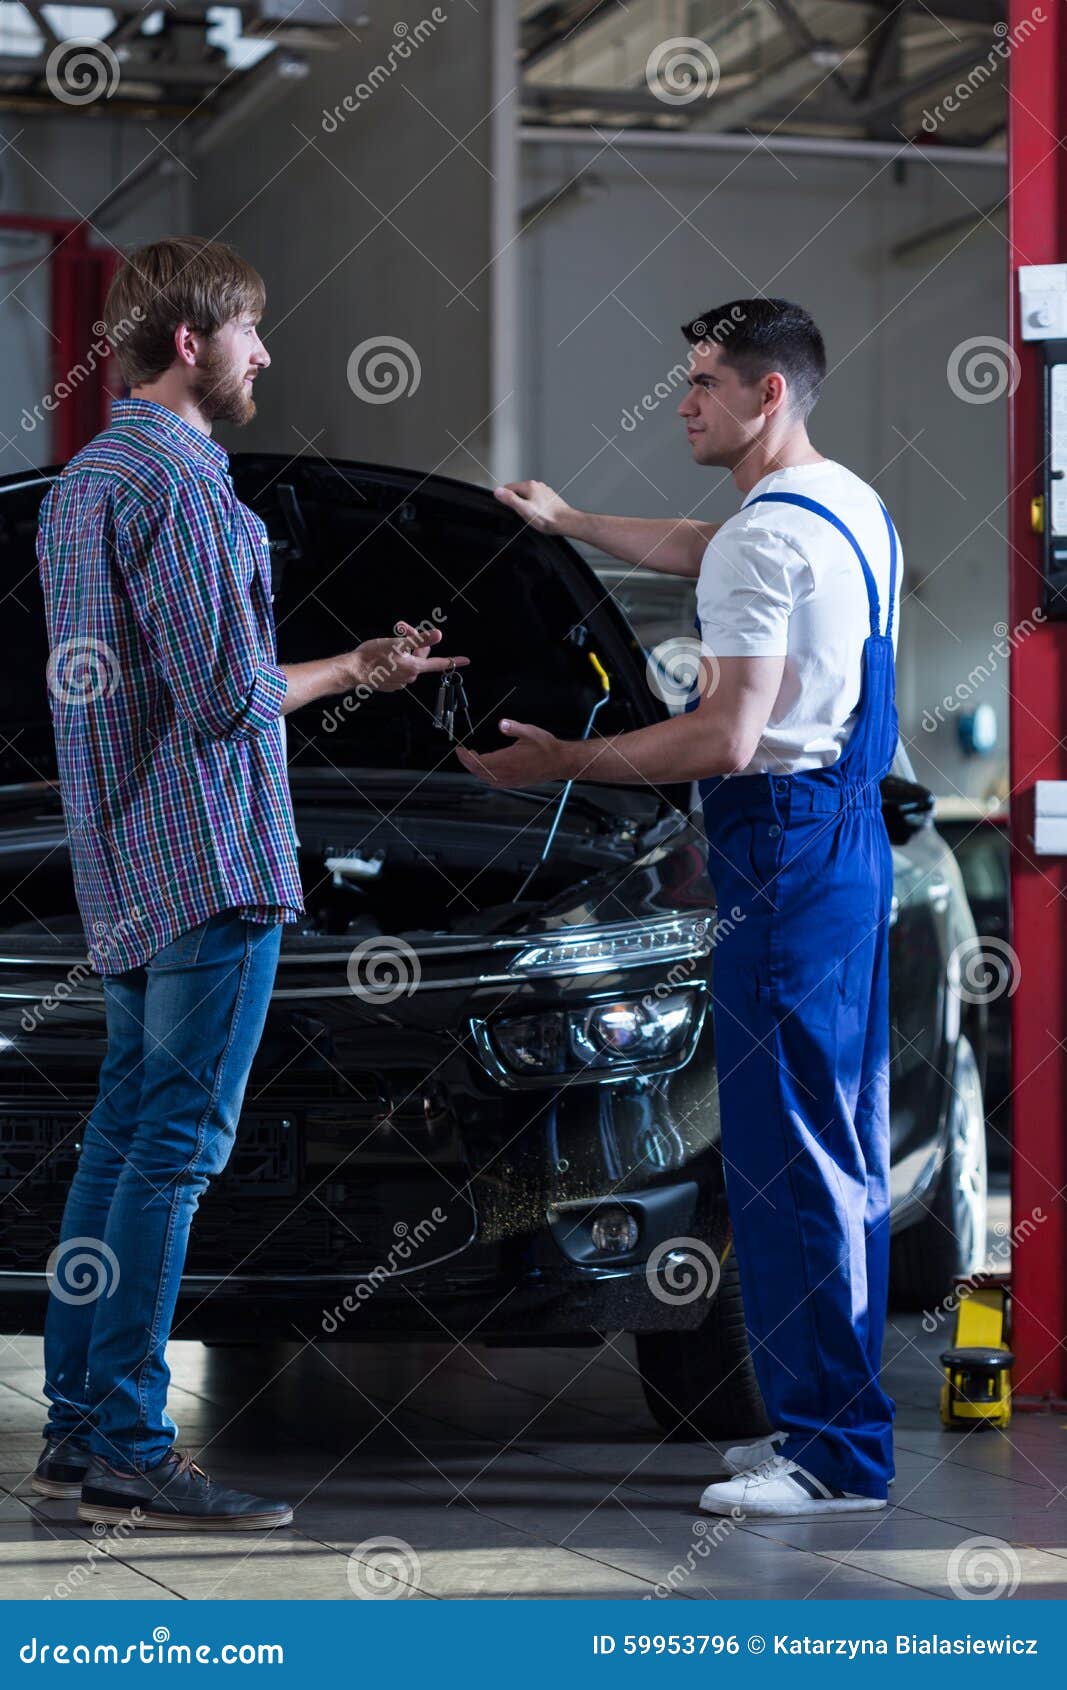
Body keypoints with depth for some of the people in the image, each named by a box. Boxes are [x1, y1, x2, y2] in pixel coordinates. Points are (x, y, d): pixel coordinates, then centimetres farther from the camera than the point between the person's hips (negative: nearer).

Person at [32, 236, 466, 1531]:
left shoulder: (83, 478, 18)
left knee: (124, 1131, 13)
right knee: (178, 1144, -7)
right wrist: (343, 674, 0)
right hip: (208, 860, -10)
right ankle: (128, 1452, -6)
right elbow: (225, 693, -20)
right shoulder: (179, 482, -14)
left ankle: (76, 1424, 18)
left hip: (126, 872, 10)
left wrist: (342, 669, 20)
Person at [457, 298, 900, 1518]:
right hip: (849, 833, 11)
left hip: (785, 854, -11)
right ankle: (831, 1418, 21)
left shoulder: (766, 537, -17)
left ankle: (835, 1455, -8)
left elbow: (727, 740, -21)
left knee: (786, 1152, -9)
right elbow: (697, 551, 34)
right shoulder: (850, 506, 15)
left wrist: (563, 764, -12)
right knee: (839, 1148, 14)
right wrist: (572, 523, 43)